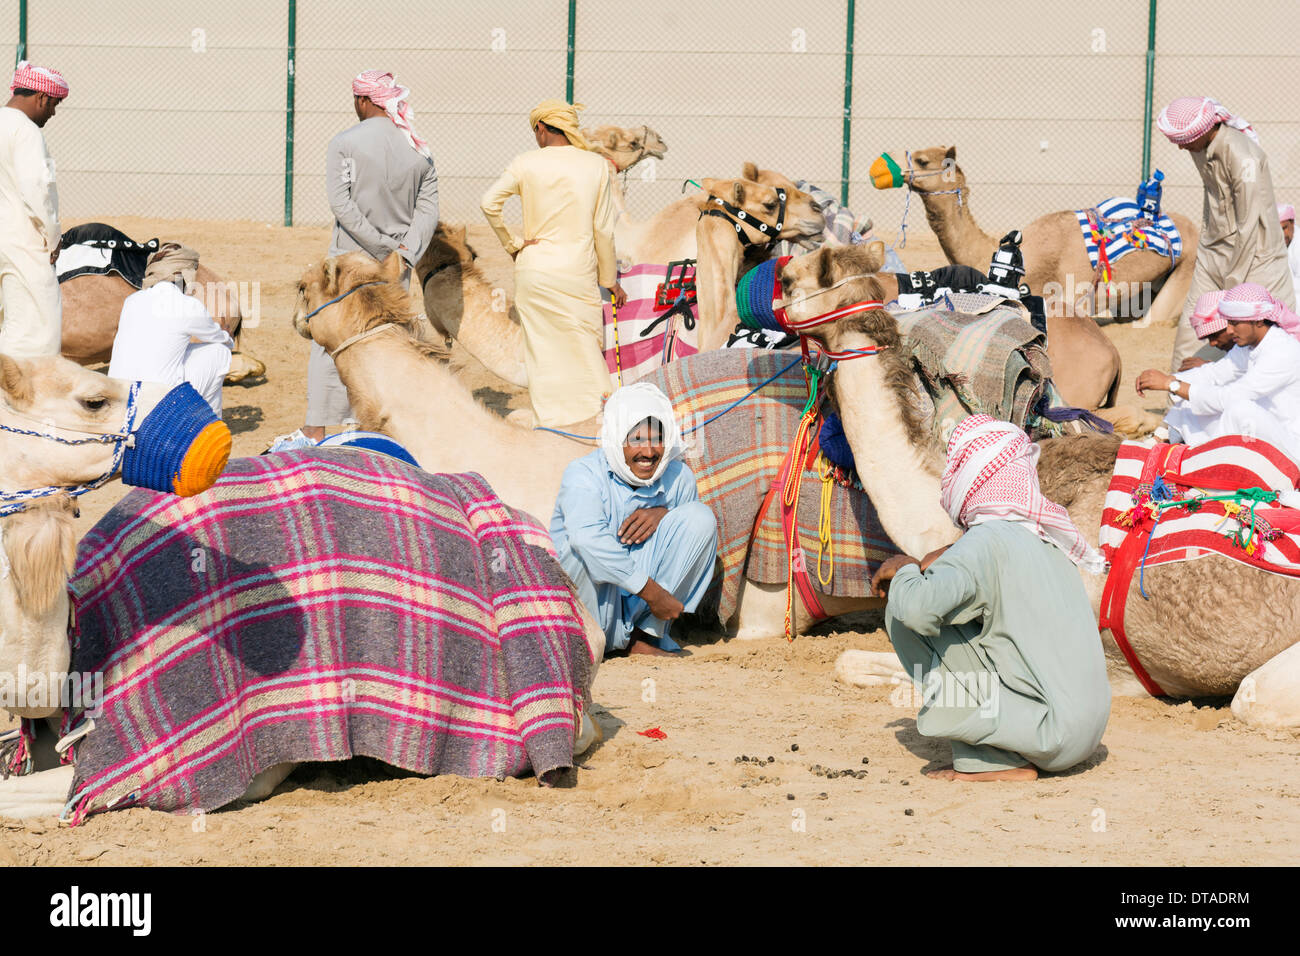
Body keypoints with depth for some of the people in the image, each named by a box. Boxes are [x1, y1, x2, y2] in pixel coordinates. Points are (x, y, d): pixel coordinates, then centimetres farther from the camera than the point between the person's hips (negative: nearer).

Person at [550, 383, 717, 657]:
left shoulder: (678, 477, 1)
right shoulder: (582, 474, -15)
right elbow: (588, 536, -35)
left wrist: (663, 513, -9)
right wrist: (652, 592, -36)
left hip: (638, 605, 5)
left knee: (700, 515, -10)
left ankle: (643, 634, -12)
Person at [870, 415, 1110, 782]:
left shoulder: (986, 542, -14)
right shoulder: (1043, 538, 11)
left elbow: (919, 606, -29)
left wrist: (906, 570, -5)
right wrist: (928, 565, 11)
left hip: (1049, 734, -8)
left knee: (904, 613, -7)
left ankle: (997, 762, -4)